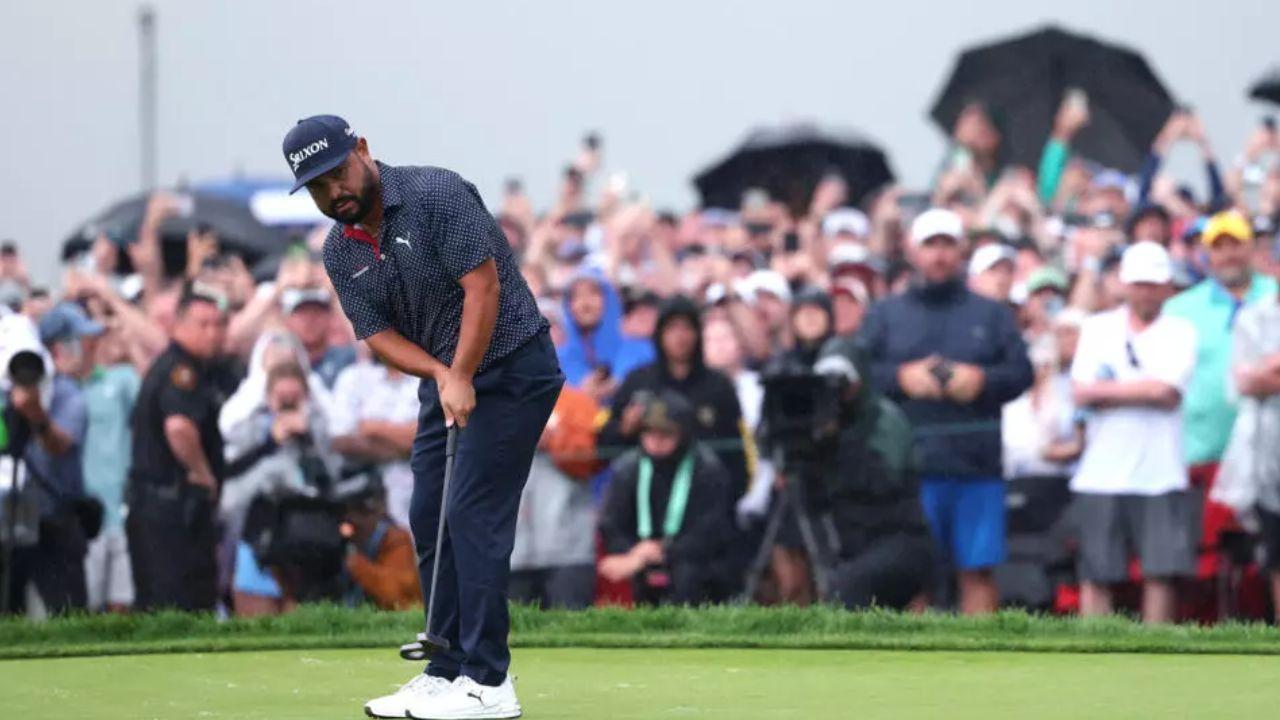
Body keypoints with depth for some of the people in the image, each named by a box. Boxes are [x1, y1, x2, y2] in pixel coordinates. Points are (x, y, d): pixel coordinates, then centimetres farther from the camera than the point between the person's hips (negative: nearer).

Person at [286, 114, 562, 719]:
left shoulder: (436, 194, -17)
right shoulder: (340, 254, 4)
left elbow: (483, 284, -21)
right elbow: (379, 335, 0)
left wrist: (463, 377, -23)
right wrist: (441, 375, -17)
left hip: (510, 367, -8)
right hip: (446, 377, 8)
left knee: (473, 515, -14)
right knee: (428, 520, 5)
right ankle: (449, 671, 11)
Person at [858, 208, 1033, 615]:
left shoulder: (992, 315, 15)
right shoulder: (885, 315, 13)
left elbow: (1022, 372, 5)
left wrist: (982, 380, -12)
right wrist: (901, 378, -12)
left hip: (978, 465, 1)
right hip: (909, 466, -1)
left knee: (978, 572, 0)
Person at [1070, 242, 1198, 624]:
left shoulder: (1180, 333, 6)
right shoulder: (1097, 328, 10)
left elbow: (1167, 392, -9)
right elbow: (1082, 393, -1)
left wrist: (1107, 390, -4)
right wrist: (1144, 391, -7)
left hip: (1161, 474, -1)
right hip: (1102, 474, 1)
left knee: (1161, 572, -4)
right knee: (1096, 575, 1)